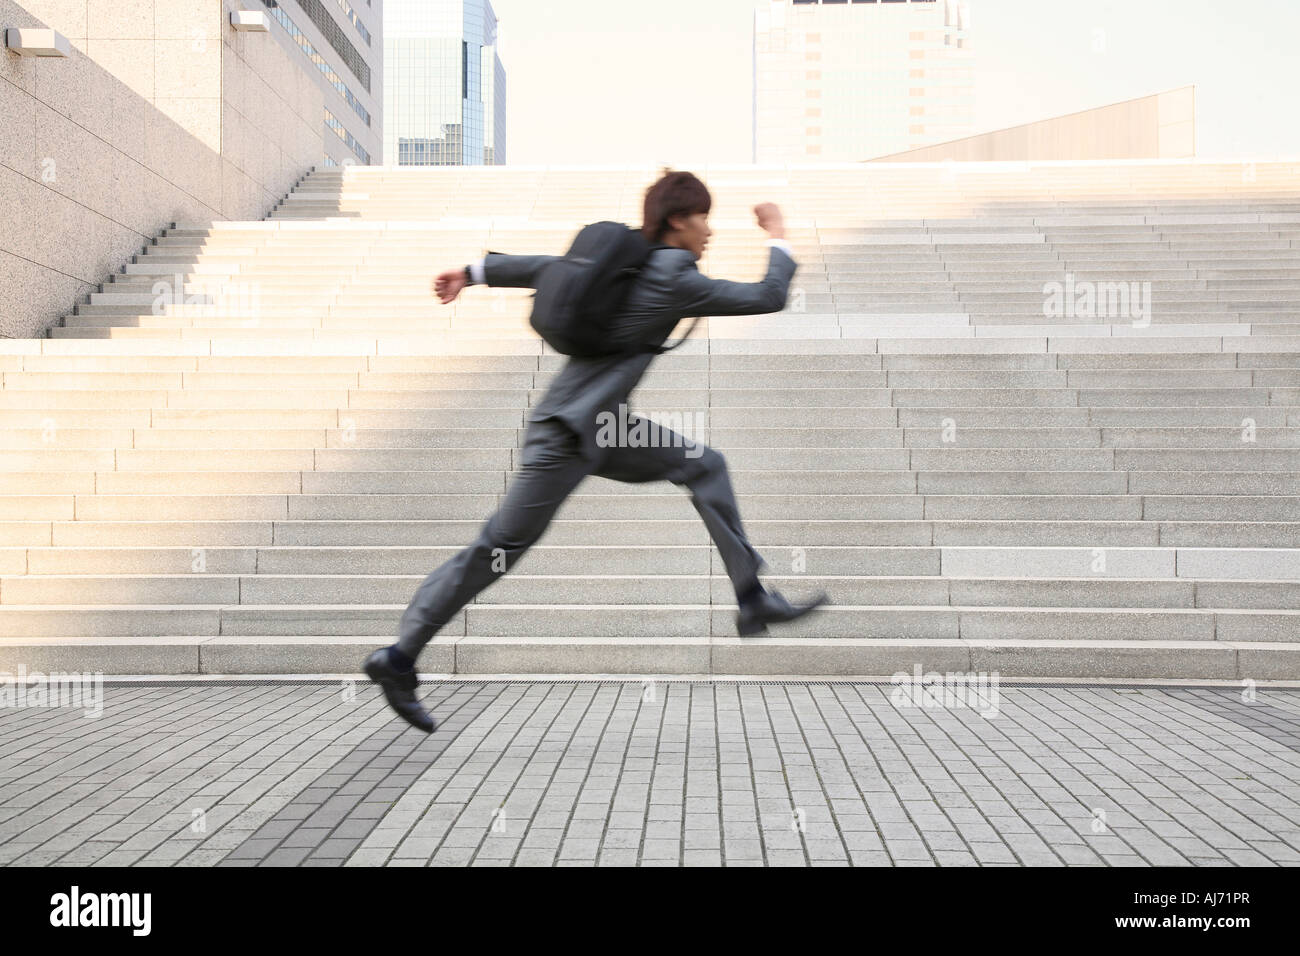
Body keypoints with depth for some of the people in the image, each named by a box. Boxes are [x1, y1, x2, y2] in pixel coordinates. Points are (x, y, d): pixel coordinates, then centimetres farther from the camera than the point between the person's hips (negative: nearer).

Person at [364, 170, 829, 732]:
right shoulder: (674, 278, -13)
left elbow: (544, 266, 15)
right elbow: (768, 298, -9)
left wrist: (473, 273, 20)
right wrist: (779, 240, 7)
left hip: (602, 429, 10)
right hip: (567, 432, -10)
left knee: (704, 465, 7)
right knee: (498, 550, -4)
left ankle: (752, 600, 10)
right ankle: (398, 660, 5)